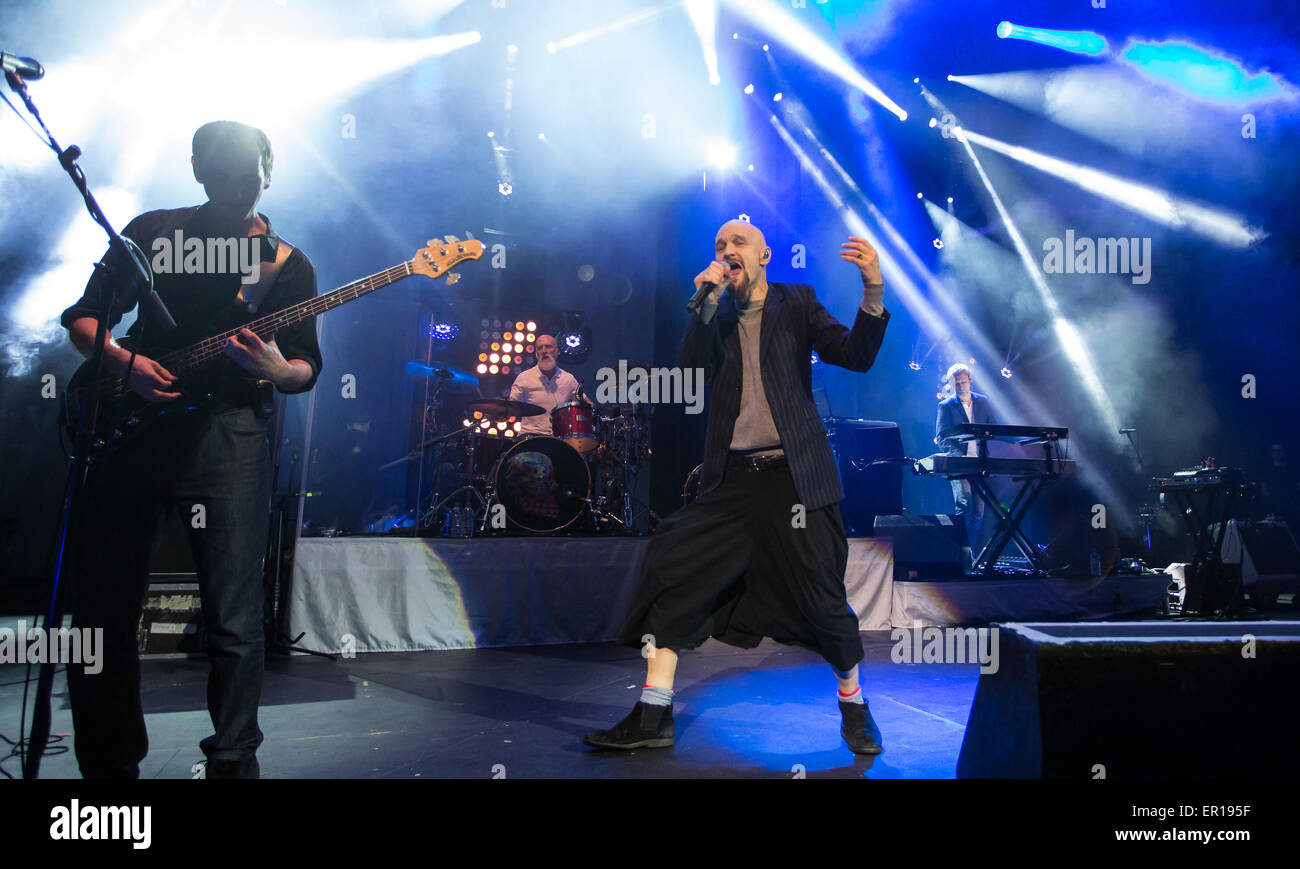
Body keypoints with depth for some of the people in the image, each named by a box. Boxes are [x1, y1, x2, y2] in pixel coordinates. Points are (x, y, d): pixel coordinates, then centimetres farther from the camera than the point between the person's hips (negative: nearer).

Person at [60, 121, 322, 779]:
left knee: (233, 620, -8)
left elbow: (308, 369, 9)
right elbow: (82, 317, 13)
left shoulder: (287, 263, 10)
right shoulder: (151, 231, 13)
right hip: (128, 425, 2)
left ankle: (233, 762, 6)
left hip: (228, 435, -2)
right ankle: (109, 763, 22)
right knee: (102, 610, 5)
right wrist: (125, 362, -7)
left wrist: (276, 369, -15)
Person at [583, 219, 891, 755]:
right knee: (669, 572, -8)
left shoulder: (797, 303, 7)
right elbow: (689, 373, -2)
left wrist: (873, 293, -20)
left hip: (791, 476, -2)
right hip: (731, 479, 3)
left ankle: (854, 707, 23)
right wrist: (706, 305, -10)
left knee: (821, 598, -3)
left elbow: (855, 356, -4)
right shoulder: (715, 315, 13)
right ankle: (652, 719, 0)